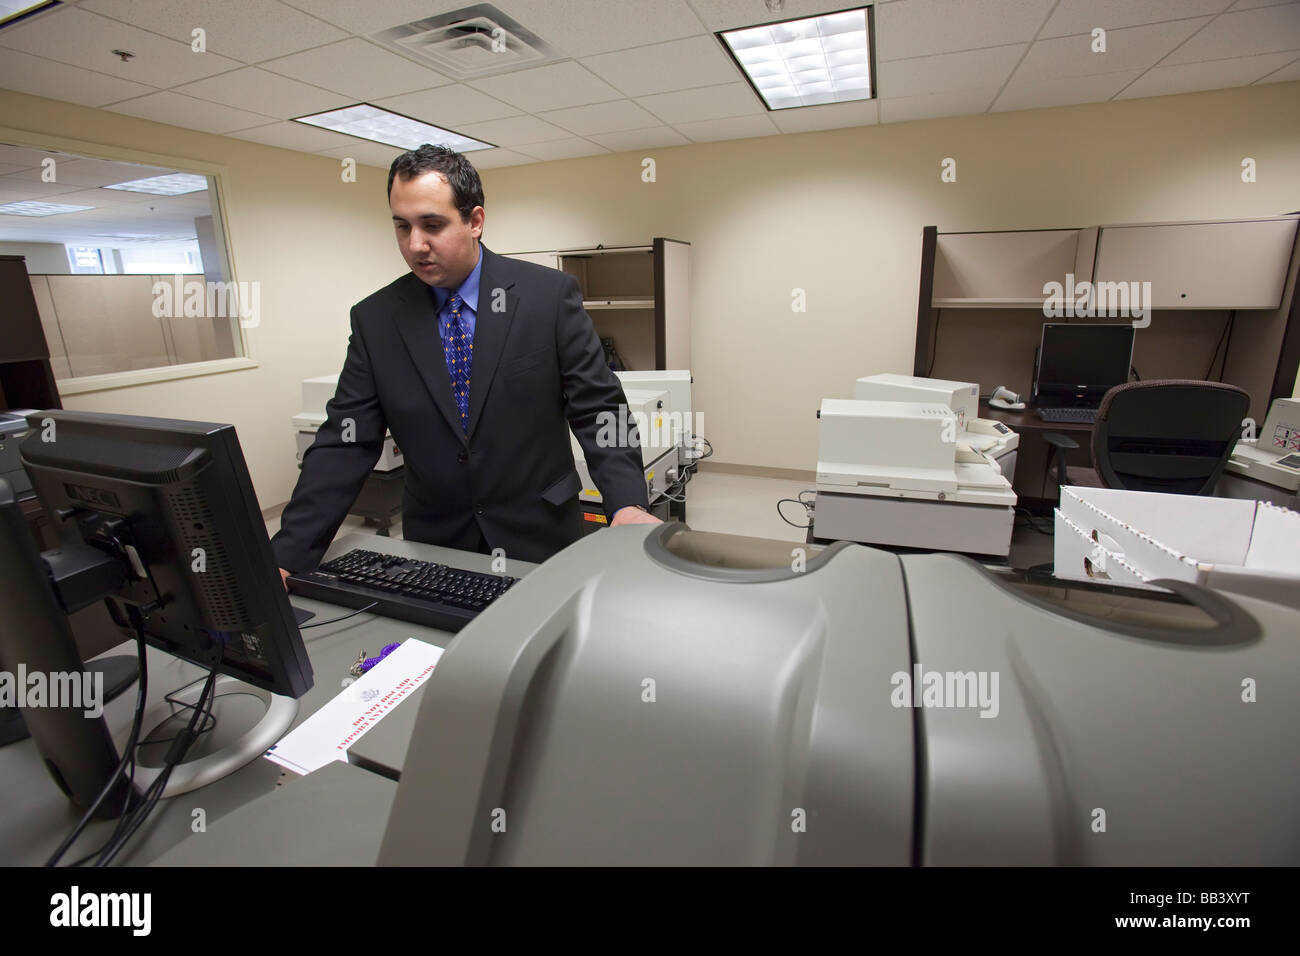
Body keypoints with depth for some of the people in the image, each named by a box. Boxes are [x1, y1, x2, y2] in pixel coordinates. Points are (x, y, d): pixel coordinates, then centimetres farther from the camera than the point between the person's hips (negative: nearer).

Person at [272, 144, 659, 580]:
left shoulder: (550, 294, -9)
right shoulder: (374, 319, -2)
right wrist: (287, 556, -11)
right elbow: (344, 445, -2)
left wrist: (627, 505, -24)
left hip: (539, 540, -1)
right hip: (434, 544, 2)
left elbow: (598, 408, -10)